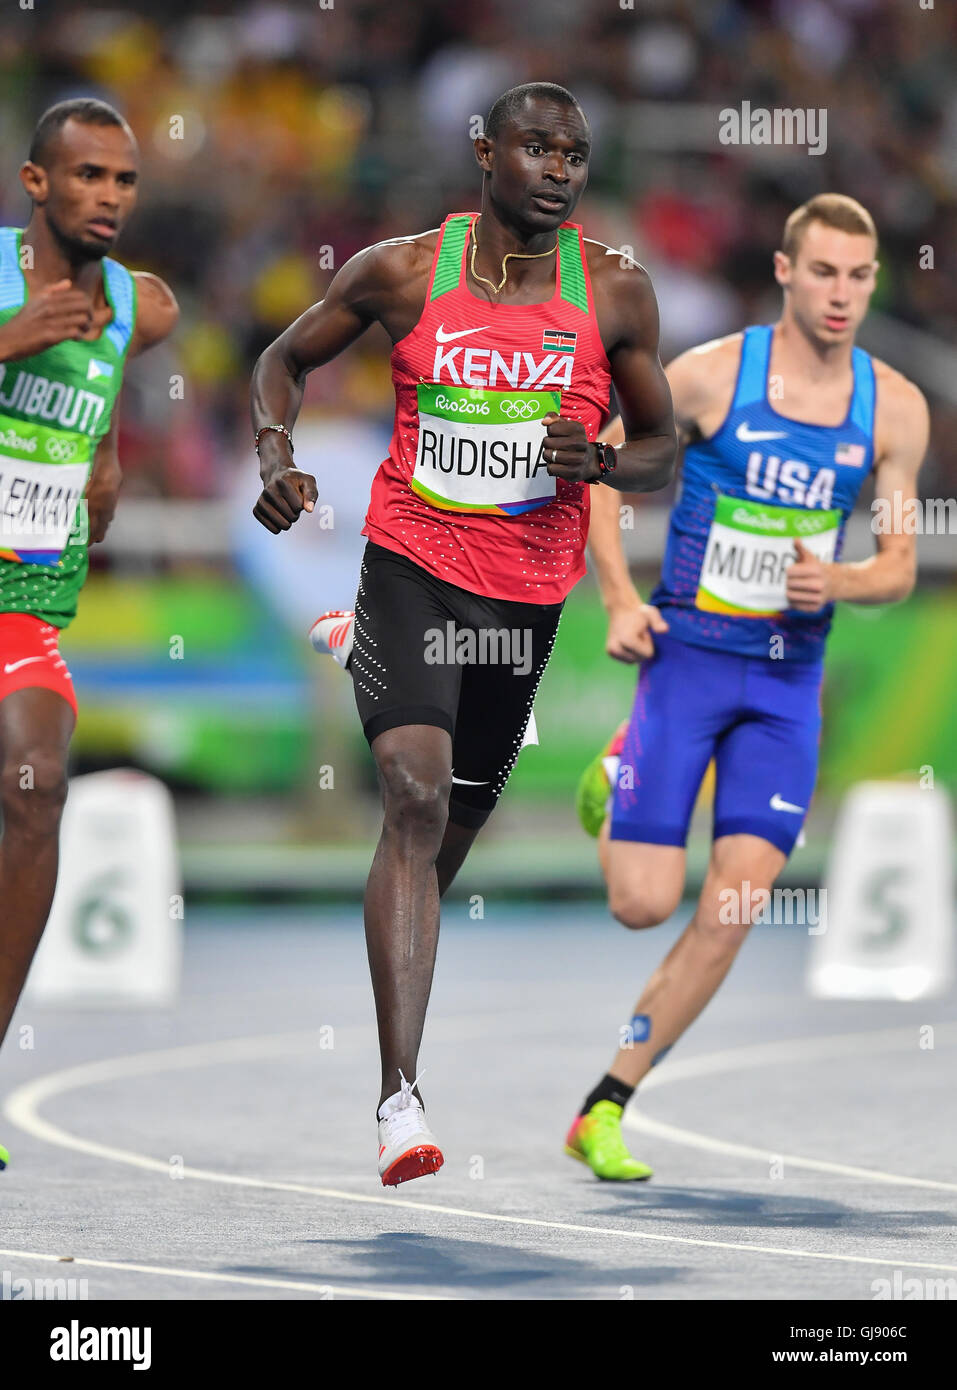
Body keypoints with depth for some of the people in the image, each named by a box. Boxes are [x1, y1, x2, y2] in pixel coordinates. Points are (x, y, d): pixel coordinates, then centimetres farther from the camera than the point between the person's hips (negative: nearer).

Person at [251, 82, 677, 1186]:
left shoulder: (615, 294, 0)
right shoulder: (401, 271, -3)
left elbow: (663, 450, 9)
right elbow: (286, 359, 12)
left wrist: (602, 461, -14)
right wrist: (276, 455, -7)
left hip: (528, 594, 3)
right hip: (411, 566, -3)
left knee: (454, 828, 14)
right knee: (416, 803, -21)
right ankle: (399, 1096, -28)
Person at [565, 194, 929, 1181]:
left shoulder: (894, 410, 0)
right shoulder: (712, 374, -9)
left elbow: (899, 568, 7)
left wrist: (836, 583, -16)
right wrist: (618, 599, -6)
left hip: (789, 679, 3)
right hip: (686, 655, -3)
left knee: (733, 910, -8)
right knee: (644, 904, -7)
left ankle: (603, 1114, 1)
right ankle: (618, 776, 29)